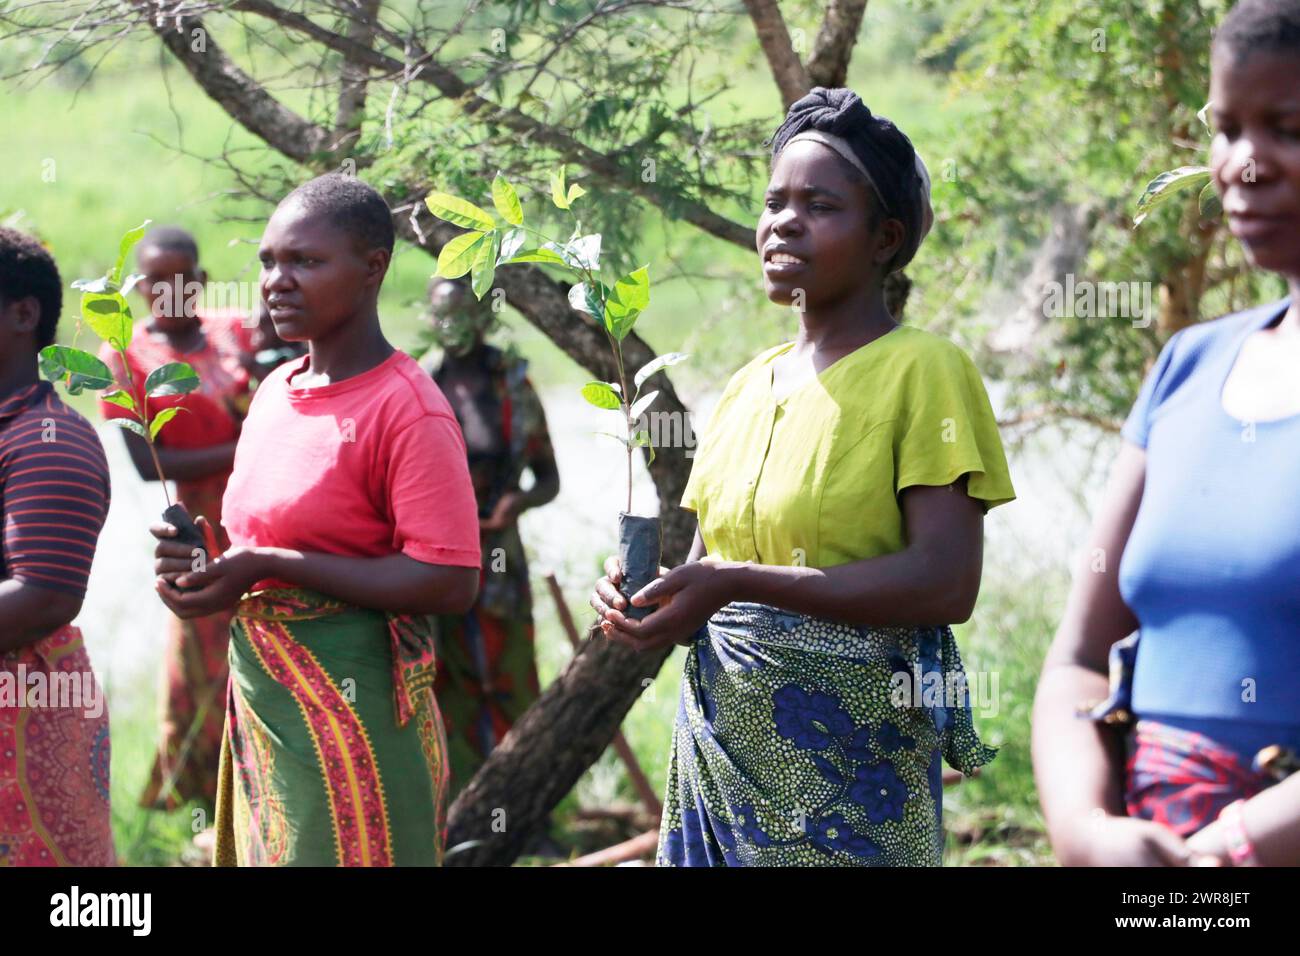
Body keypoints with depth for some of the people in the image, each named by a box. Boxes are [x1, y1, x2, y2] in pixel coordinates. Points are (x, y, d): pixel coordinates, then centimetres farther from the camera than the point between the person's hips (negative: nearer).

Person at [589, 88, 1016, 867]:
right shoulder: (748, 386, 12)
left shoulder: (923, 371, -8)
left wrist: (738, 583, -21)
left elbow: (946, 583, -18)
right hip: (720, 736, 6)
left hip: (850, 752, -6)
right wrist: (650, 584, -4)